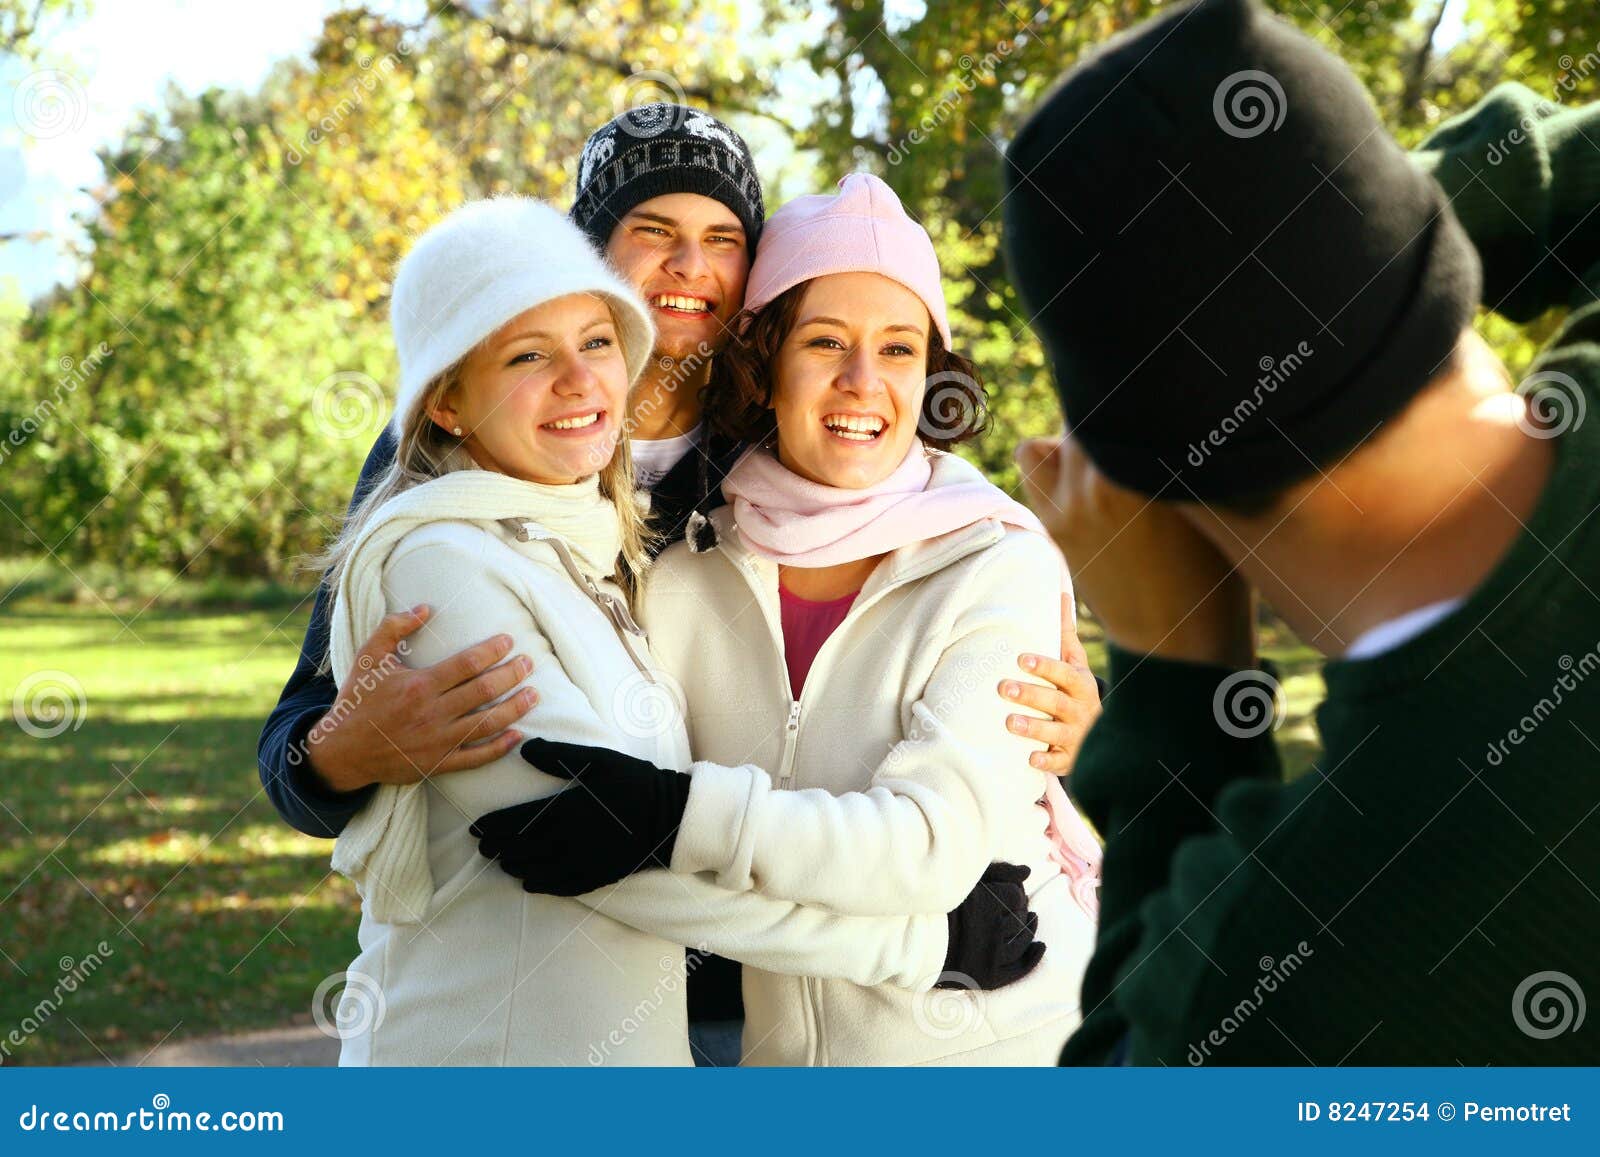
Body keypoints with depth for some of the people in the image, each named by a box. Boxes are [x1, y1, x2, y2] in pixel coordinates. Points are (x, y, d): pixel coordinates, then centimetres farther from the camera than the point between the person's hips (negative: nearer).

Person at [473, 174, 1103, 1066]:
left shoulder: (998, 572, -13)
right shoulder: (690, 575, -4)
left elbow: (933, 840, -24)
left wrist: (684, 816, -32)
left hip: (996, 1041, -3)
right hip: (778, 1044, 3)